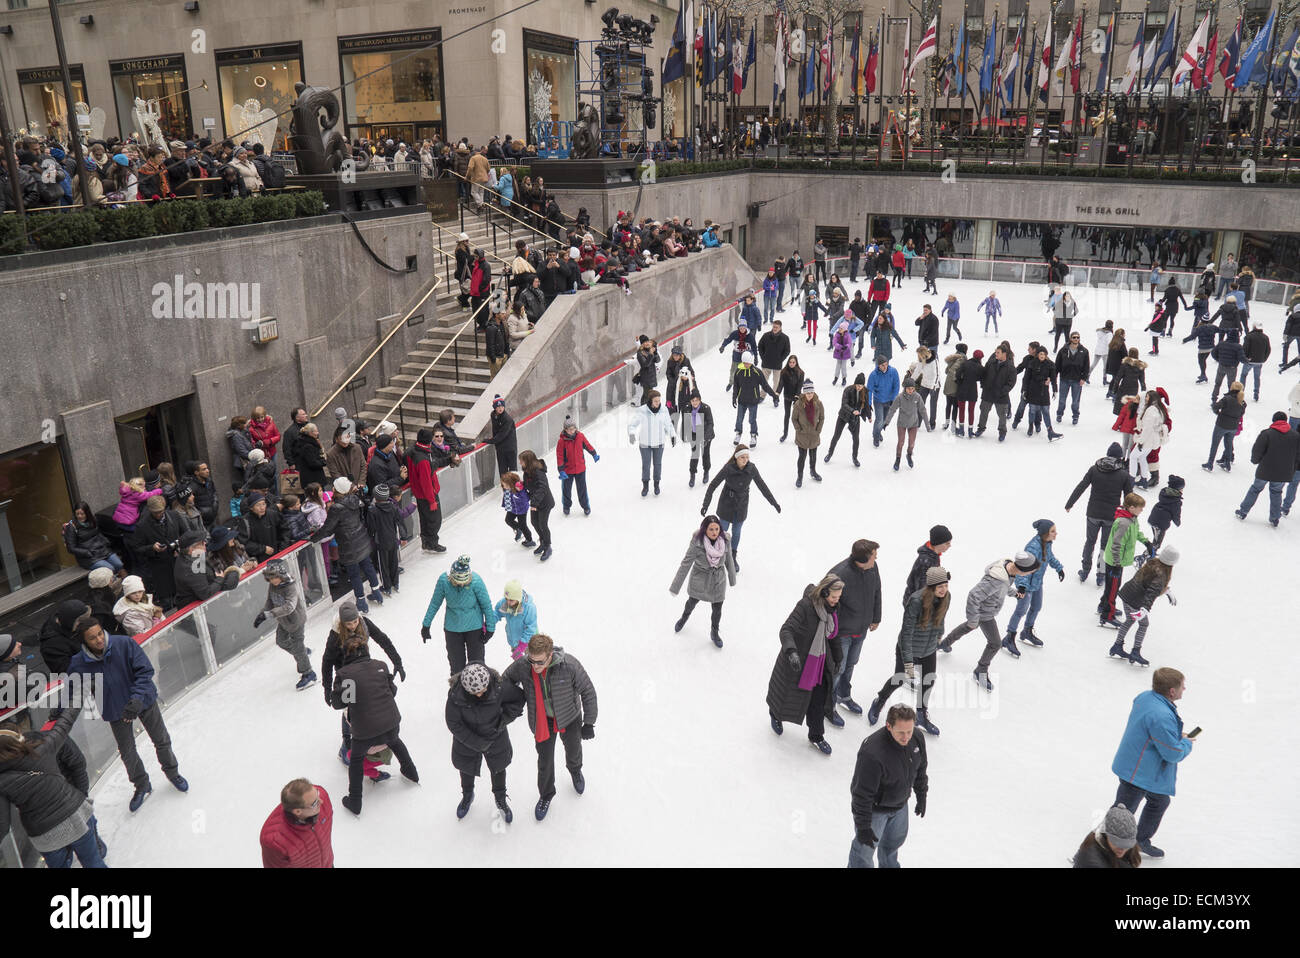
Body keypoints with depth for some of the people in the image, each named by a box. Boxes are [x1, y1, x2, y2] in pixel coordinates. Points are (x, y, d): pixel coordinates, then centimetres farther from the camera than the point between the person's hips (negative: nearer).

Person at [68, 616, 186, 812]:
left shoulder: (124, 644, -24)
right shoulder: (78, 664, -19)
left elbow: (144, 670, -22)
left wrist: (137, 698, -31)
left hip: (144, 701, -1)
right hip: (115, 711, 1)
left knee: (162, 740, 15)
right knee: (127, 753, 12)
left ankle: (172, 772, 43)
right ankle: (141, 786, 40)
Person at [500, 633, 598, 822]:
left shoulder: (569, 665, -34)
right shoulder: (521, 666, -28)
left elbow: (588, 691, -20)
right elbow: (505, 680, -3)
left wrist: (588, 723, -15)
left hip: (569, 717, -1)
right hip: (542, 720, 1)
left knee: (573, 749, 24)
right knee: (545, 760, 10)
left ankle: (575, 771, 60)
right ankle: (546, 795, 39)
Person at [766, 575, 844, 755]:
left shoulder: (833, 608, -4)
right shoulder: (805, 605, -26)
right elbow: (786, 630, -30)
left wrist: (837, 658, 19)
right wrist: (791, 651, -45)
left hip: (820, 662, 5)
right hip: (797, 661, -5)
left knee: (818, 701, 7)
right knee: (789, 693, 16)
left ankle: (816, 737, 29)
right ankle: (775, 713, 49)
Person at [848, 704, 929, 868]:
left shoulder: (917, 739, -18)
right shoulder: (872, 753, -40)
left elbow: (920, 768, 4)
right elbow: (862, 794, -30)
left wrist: (921, 796, 15)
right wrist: (863, 826, -23)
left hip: (900, 804, 7)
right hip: (875, 808, -7)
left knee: (895, 840, 30)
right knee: (865, 848, 15)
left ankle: (889, 865, 58)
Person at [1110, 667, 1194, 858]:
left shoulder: (1145, 697, -5)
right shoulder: (1161, 717, -34)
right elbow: (1174, 754, -25)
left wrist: (1178, 737, 6)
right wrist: (1187, 743, -5)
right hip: (1138, 776, -10)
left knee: (1161, 800, 29)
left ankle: (1142, 841, 46)